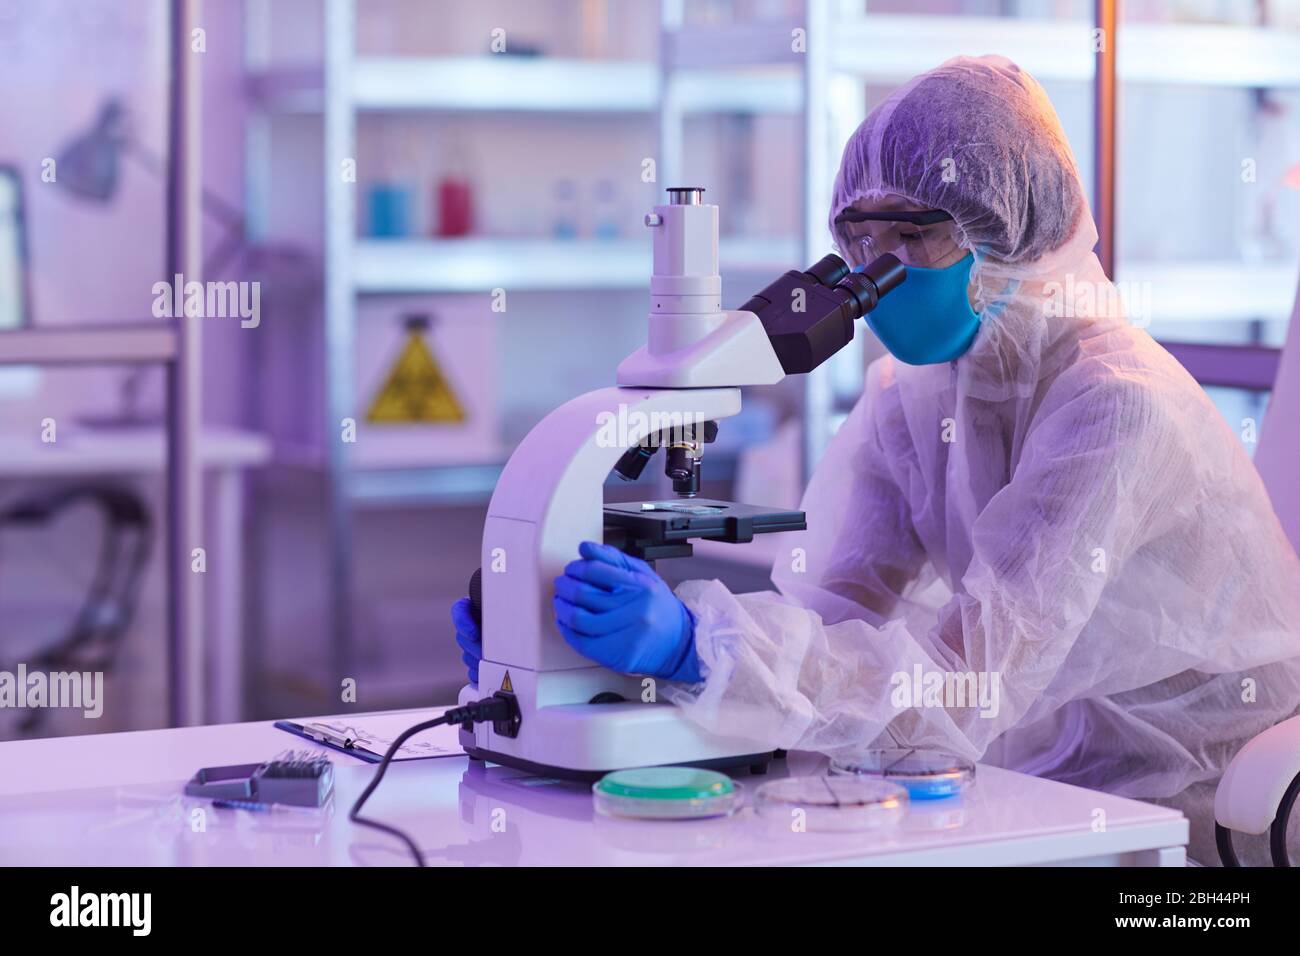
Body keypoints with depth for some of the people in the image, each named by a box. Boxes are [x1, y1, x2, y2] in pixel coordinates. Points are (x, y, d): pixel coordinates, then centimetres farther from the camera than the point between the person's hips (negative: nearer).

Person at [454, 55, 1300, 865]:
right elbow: (831, 609, -7)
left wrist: (694, 647, -38)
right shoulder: (913, 394, 3)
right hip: (1052, 786, 6)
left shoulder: (1115, 408, -21)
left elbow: (969, 676, -29)